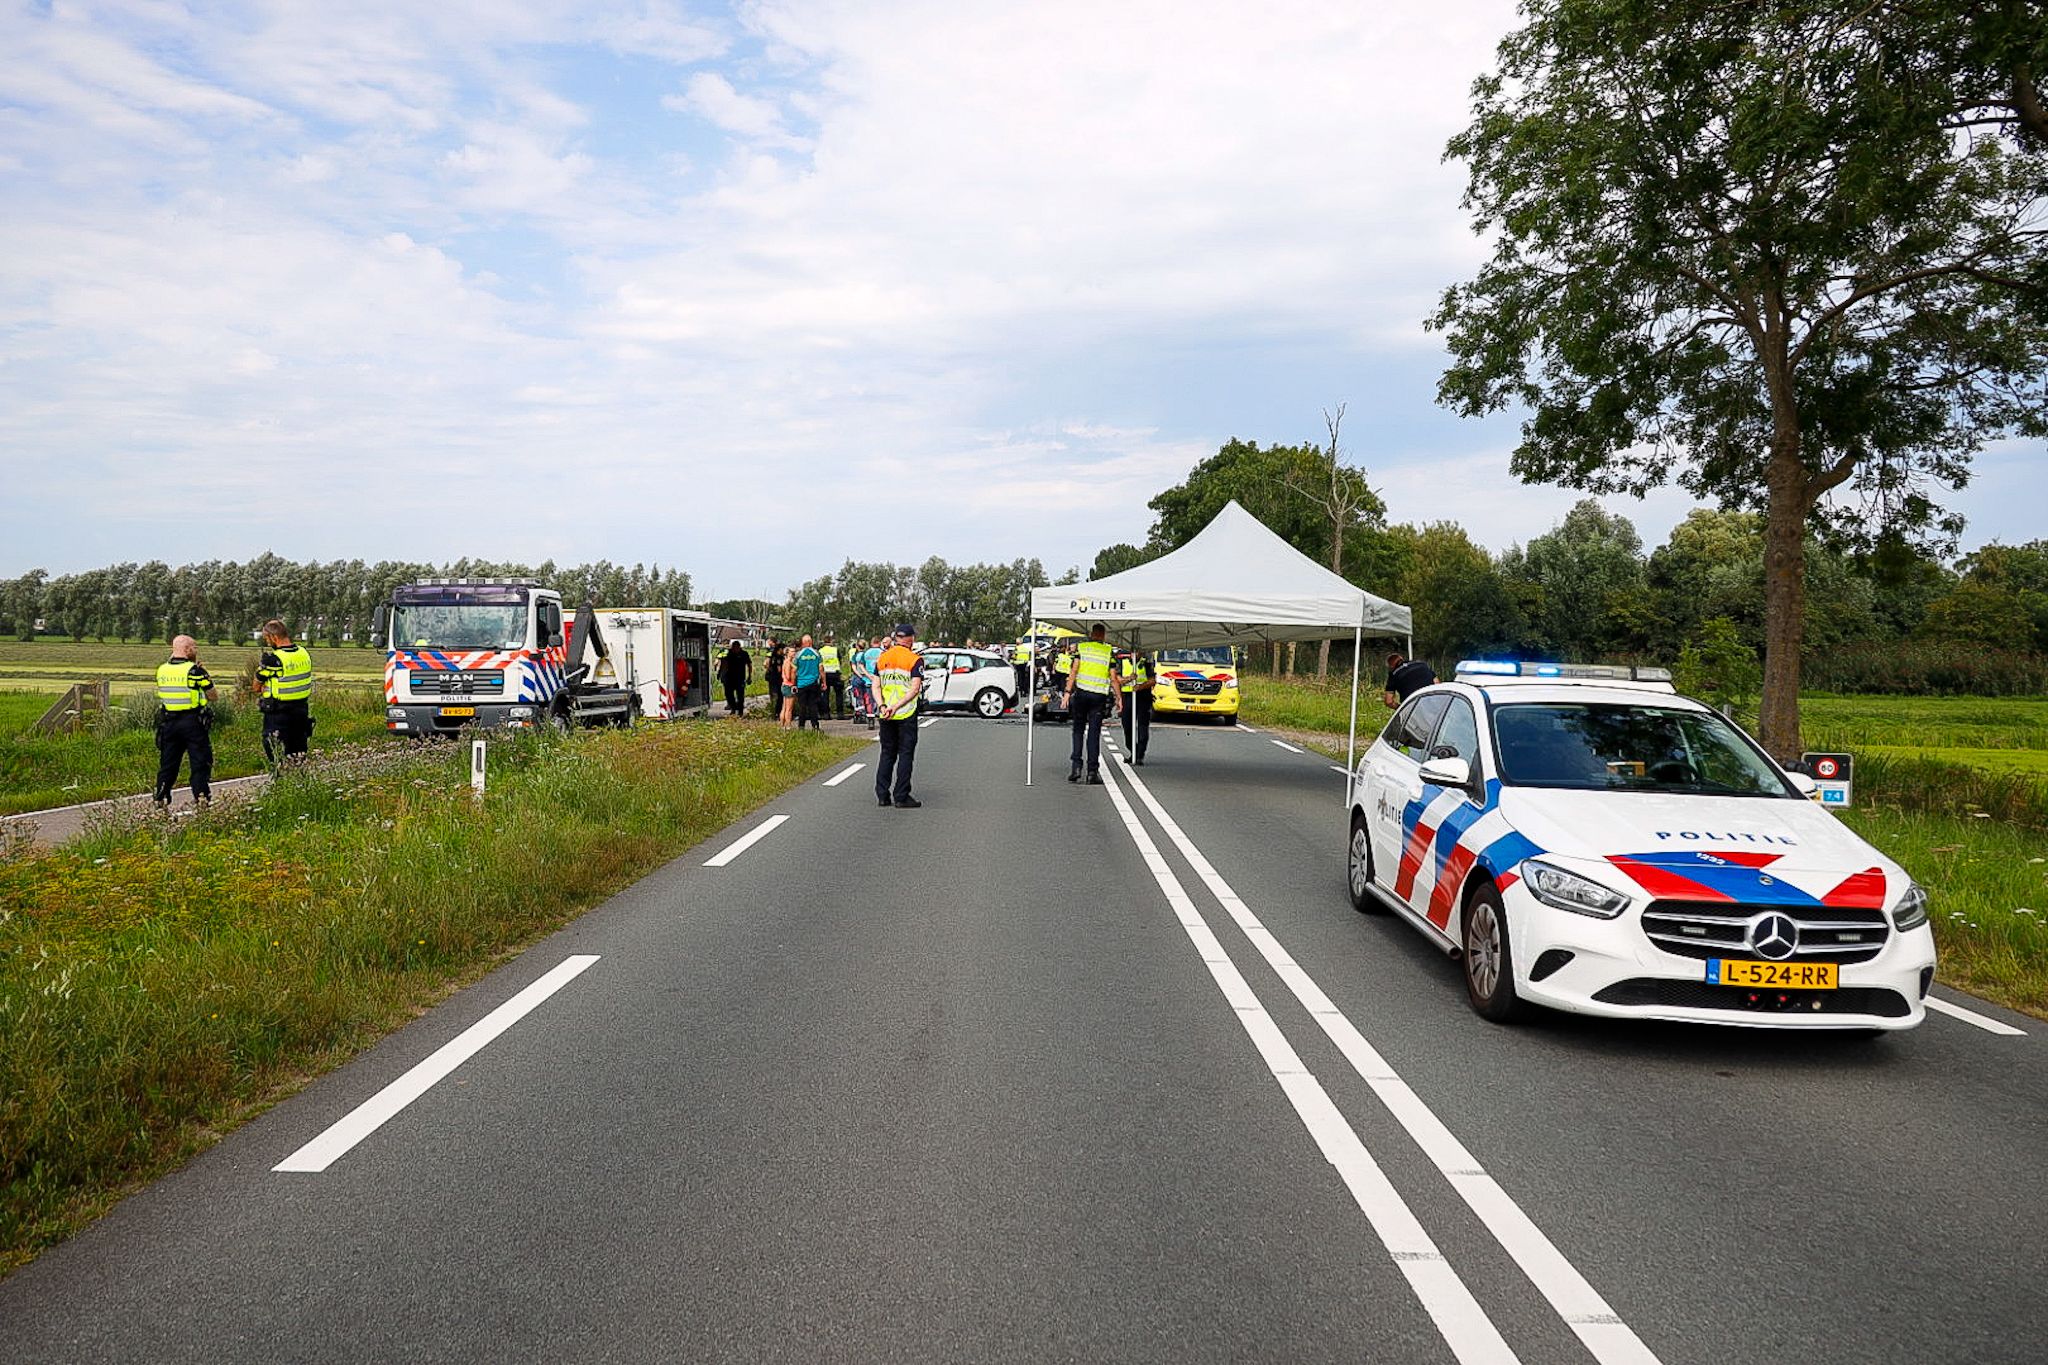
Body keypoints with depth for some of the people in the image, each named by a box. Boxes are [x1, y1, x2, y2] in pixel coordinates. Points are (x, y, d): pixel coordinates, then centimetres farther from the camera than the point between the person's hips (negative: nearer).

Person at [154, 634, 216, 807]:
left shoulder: (161, 670, 4)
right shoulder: (194, 670, -12)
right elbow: (212, 696, -7)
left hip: (168, 721, 5)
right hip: (192, 721, -5)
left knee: (167, 762, 13)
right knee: (200, 761, 2)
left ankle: (161, 798, 14)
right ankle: (202, 797, -2)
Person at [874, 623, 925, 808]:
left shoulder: (882, 658, 8)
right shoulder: (915, 659, -8)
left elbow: (876, 686, 2)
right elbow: (915, 689, -17)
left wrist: (883, 706, -7)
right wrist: (896, 707, -19)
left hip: (886, 716, 5)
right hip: (906, 715, -5)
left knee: (887, 754, 14)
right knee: (905, 755, 2)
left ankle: (882, 795, 14)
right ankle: (901, 797, 3)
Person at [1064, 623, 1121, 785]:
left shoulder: (1081, 647, 5)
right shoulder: (1109, 651, 5)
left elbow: (1074, 671, -3)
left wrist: (1068, 692, -3)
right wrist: (1118, 697, 8)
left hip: (1081, 692, 0)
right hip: (1099, 695, 0)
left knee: (1078, 730, 10)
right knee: (1094, 733, 3)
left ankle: (1076, 766, -2)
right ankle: (1093, 771, 0)